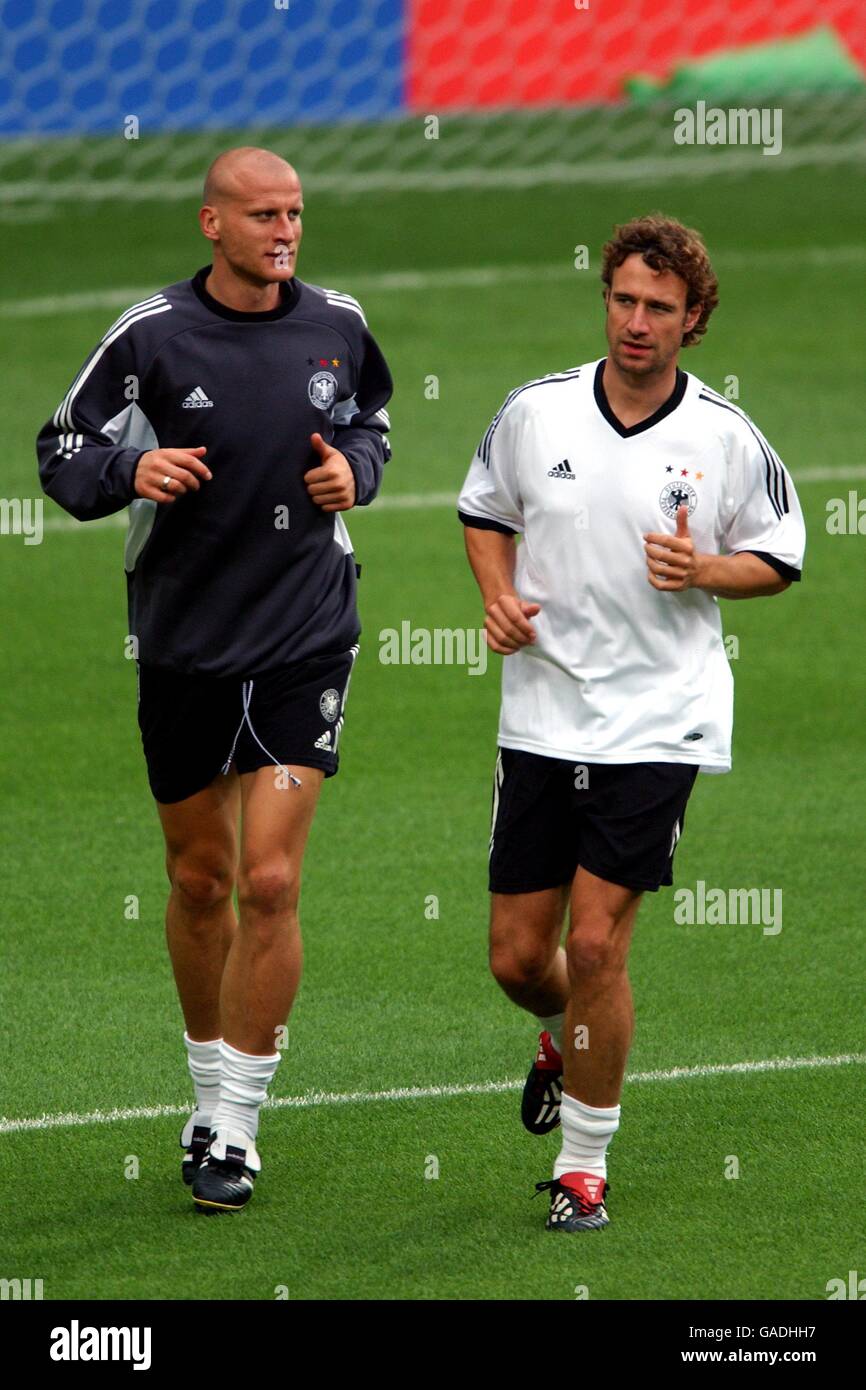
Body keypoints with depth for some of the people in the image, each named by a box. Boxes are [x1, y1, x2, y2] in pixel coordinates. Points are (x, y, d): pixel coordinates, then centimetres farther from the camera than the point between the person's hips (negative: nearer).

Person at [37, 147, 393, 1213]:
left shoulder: (337, 326, 0)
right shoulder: (151, 335, -7)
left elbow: (370, 417, 20)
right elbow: (62, 454, -1)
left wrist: (355, 465, -2)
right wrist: (131, 468, -21)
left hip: (303, 645, 0)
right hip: (182, 651, 0)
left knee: (269, 884, -10)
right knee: (200, 882, 11)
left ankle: (234, 1128, -2)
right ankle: (210, 1093, 31)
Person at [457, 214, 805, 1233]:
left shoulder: (726, 439, -5)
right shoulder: (536, 412, 0)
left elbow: (779, 558, 6)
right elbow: (485, 509, 16)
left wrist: (704, 570, -14)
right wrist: (499, 596, -2)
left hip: (658, 726, -3)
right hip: (541, 718, 3)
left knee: (595, 945, -10)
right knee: (517, 957, 6)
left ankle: (584, 1164, 5)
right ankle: (564, 1038, 44)